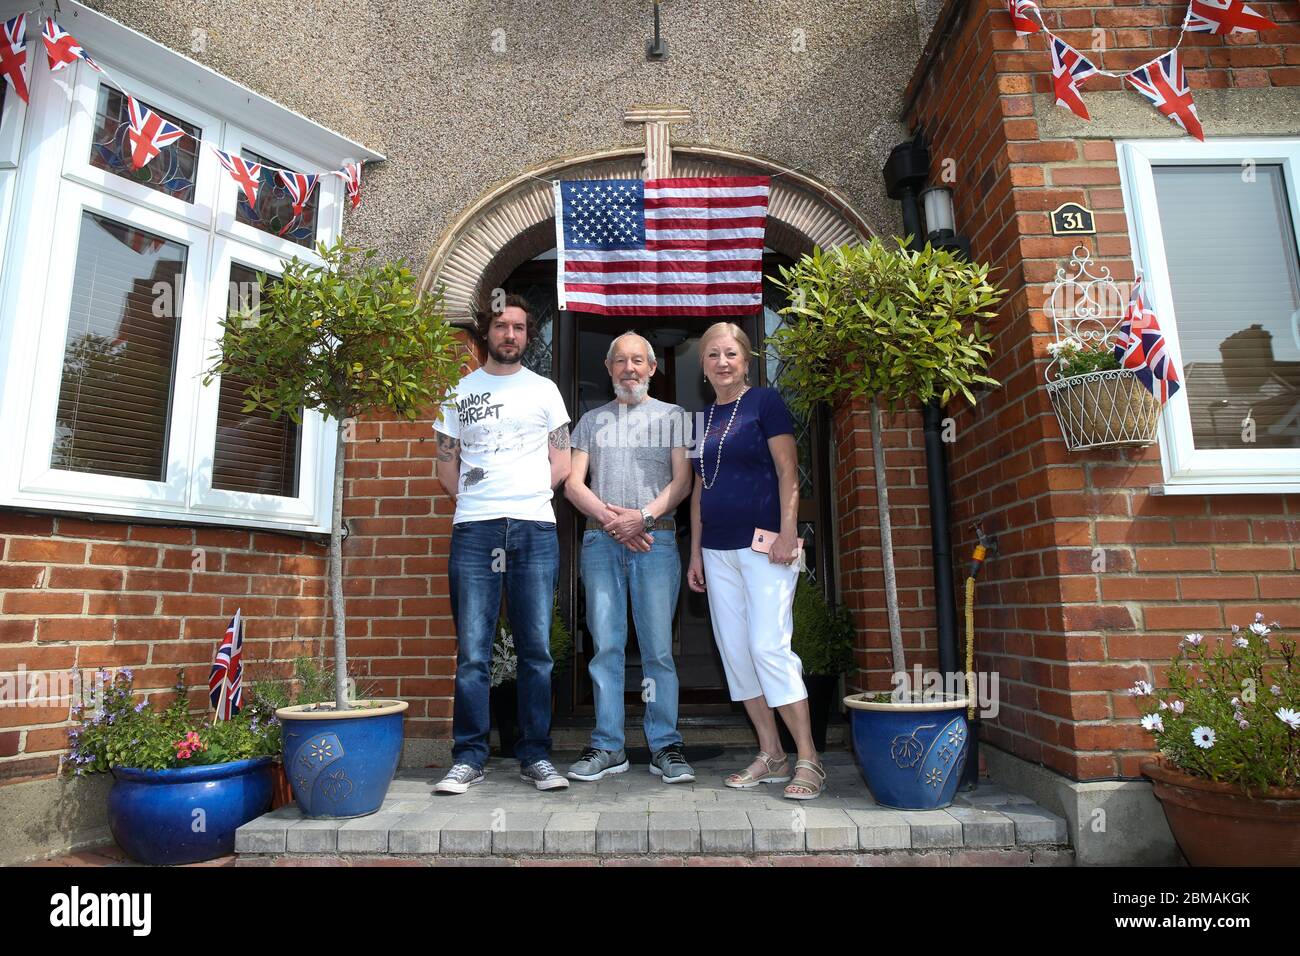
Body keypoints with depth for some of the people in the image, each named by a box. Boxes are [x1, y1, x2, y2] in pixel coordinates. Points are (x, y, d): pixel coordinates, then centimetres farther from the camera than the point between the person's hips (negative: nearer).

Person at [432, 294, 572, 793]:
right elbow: (447, 467, 13)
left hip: (534, 528, 0)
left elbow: (561, 464, 11)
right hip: (473, 529, 0)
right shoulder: (460, 391, 15)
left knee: (536, 650, 2)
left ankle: (536, 756, 12)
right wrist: (479, 503, 6)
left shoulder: (544, 390, 15)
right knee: (472, 652, -1)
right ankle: (468, 757, 11)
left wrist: (525, 500, 3)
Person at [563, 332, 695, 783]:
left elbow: (682, 480, 3)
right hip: (601, 541, 2)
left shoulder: (672, 416, 13)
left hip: (655, 538, -2)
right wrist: (609, 518, -8)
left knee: (658, 648, -2)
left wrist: (643, 516, -12)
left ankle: (665, 746, 7)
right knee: (606, 645, 2)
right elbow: (573, 484, 9)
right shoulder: (592, 420, 18)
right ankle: (608, 747, 11)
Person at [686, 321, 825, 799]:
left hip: (763, 544, -6)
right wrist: (695, 552, 13)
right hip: (718, 551, 7)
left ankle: (808, 760, 1)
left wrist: (787, 533, -16)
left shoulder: (765, 402, 0)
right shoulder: (702, 418, 17)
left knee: (769, 647, -12)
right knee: (735, 651, 6)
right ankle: (771, 756, 17)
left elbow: (788, 473, -6)